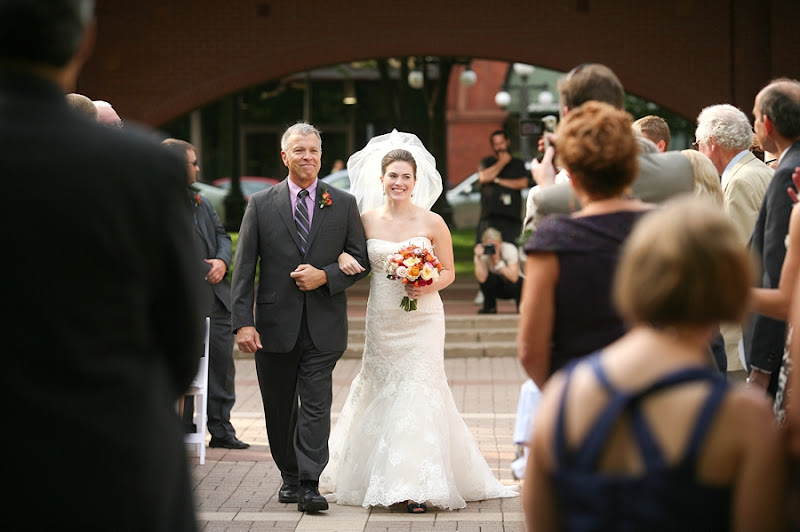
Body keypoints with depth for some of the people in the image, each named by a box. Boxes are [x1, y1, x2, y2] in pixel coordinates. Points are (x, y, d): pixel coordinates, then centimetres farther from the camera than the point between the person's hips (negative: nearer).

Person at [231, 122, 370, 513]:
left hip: (323, 325, -1)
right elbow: (244, 268, 0)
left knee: (316, 404, -8)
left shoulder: (343, 204, 5)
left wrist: (325, 276, -12)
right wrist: (243, 322, -9)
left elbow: (360, 260, 7)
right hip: (274, 324, 1)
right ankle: (289, 476, 27)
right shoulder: (260, 204, 3)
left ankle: (310, 484, -9)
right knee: (279, 408, 11)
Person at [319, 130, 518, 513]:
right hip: (381, 319, 2)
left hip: (421, 319, -2)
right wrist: (342, 259, -11)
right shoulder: (366, 220, 1)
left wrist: (427, 286, -16)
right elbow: (345, 250, 13)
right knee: (381, 391, 9)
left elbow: (448, 272, 3)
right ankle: (380, 477, 22)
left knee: (418, 391, -8)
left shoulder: (432, 223, -3)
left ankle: (416, 486, -7)